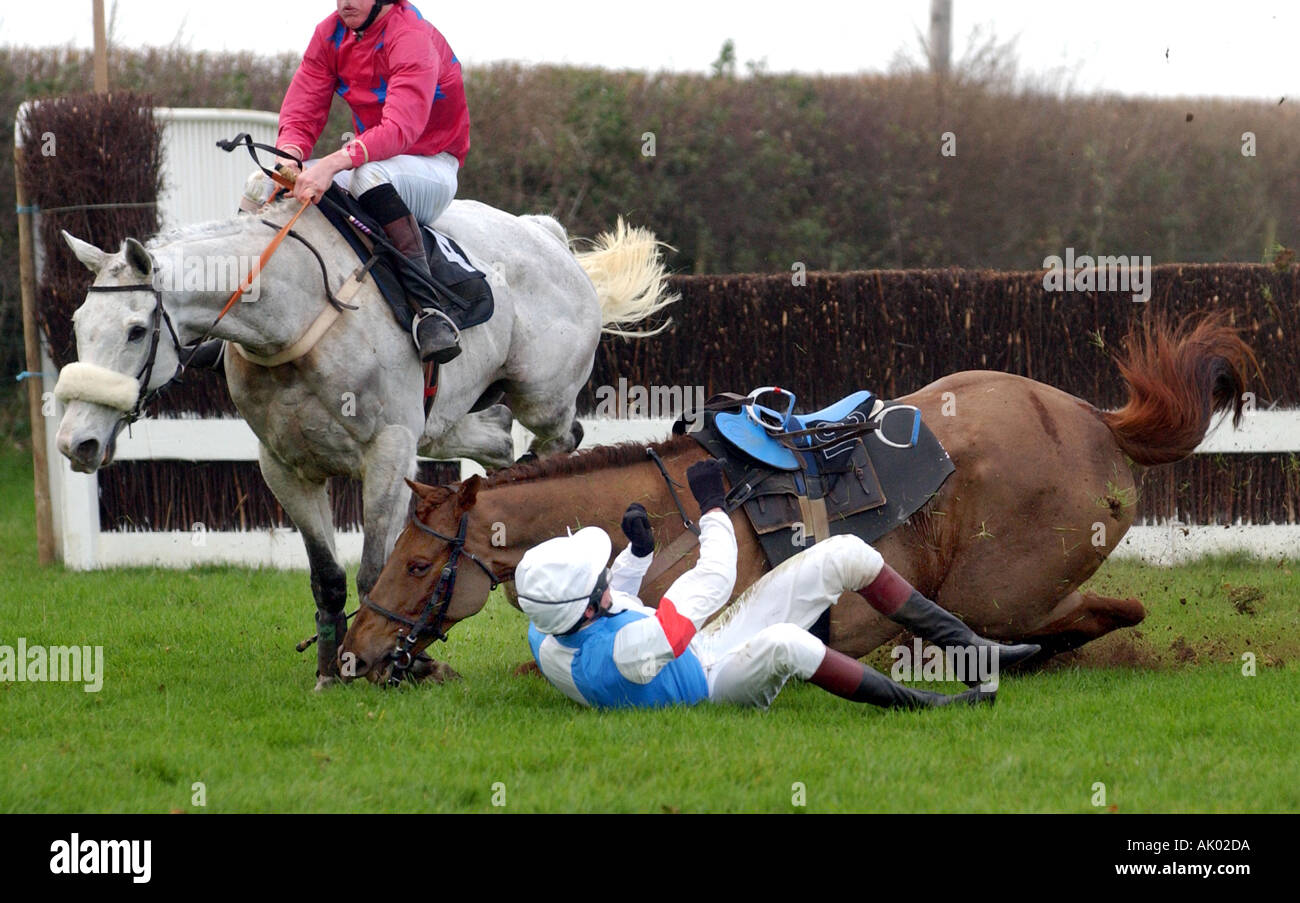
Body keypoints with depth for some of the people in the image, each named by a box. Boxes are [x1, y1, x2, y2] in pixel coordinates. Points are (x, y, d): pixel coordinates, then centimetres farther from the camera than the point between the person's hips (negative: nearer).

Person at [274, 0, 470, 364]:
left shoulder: (412, 38, -22)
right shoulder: (330, 33, 0)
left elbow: (401, 127, -36)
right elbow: (302, 112, -4)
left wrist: (333, 164, -49)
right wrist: (289, 158, -28)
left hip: (432, 168, -7)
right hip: (370, 157, 7)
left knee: (371, 175, -40)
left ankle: (427, 310, -47)